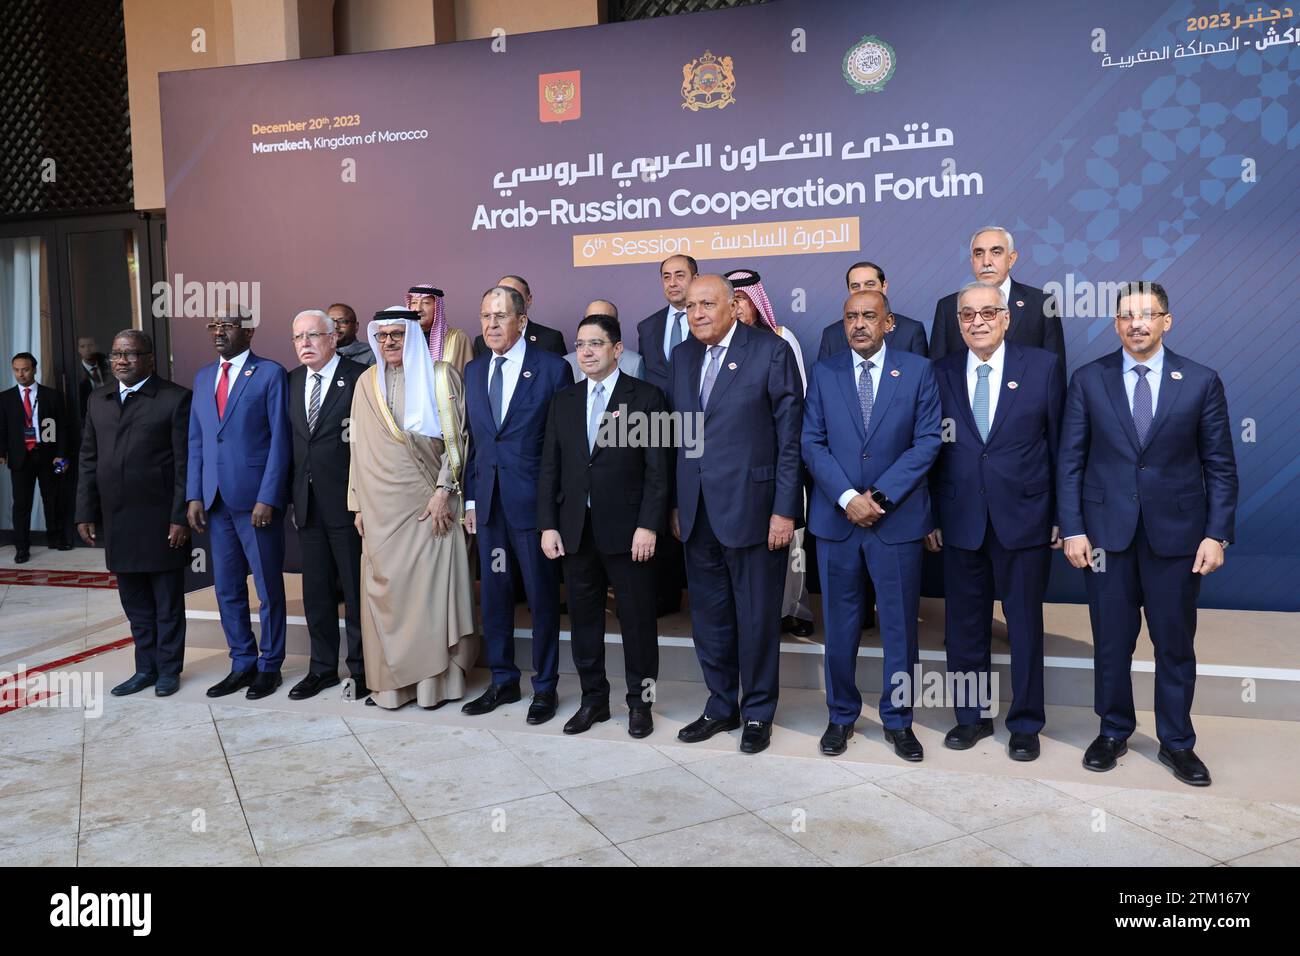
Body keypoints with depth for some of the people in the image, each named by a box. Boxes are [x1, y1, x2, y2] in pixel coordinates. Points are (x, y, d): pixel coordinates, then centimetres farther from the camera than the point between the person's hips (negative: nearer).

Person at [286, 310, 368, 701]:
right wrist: (293, 495, 7)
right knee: (316, 591, 14)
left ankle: (361, 669, 17)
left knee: (356, 591, 4)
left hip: (347, 502, -6)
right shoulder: (292, 381, 12)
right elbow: (292, 441, 12)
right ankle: (322, 667, 26)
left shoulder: (359, 377, -8)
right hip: (307, 503, 6)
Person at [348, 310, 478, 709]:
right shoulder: (367, 383, 11)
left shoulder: (439, 375, 0)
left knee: (430, 585, -2)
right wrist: (359, 504, 9)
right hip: (381, 505, 3)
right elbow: (360, 447, 12)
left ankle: (434, 677, 8)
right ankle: (391, 679, 13)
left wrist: (443, 490, -12)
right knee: (384, 588, 4)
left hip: (427, 500, -3)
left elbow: (455, 438, -4)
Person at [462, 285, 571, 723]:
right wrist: (470, 497, 9)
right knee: (493, 594, 13)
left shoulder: (552, 367, -5)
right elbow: (472, 438, 13)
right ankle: (502, 680, 28)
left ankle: (545, 687, 19)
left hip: (534, 501, -5)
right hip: (489, 501, 5)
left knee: (542, 596, 5)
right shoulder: (474, 371, 11)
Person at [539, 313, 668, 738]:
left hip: (627, 528, -4)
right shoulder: (563, 401, 11)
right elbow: (550, 468, 10)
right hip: (576, 529, 4)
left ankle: (640, 701, 20)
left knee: (637, 619, 5)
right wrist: (548, 525, 3)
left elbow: (658, 468, -6)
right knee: (584, 618, 11)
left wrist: (648, 526, -13)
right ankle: (593, 699, 25)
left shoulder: (646, 397, -2)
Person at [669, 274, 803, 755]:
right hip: (697, 512, 5)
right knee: (709, 616, 14)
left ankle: (757, 713, 24)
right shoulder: (681, 356, 11)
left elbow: (790, 436, -8)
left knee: (757, 618, 6)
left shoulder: (772, 351, -6)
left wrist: (784, 509, -12)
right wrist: (676, 504, 9)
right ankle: (721, 706, 30)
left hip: (751, 508, -5)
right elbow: (677, 433, 12)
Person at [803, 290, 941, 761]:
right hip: (836, 517, 1)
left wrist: (879, 496, -12)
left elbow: (927, 441, -4)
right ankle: (841, 715, 24)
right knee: (840, 624, 9)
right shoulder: (824, 373, 6)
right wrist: (848, 498, -11)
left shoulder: (917, 371, 2)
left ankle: (898, 719, 22)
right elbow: (812, 443, 1)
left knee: (900, 625, 6)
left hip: (898, 518, -1)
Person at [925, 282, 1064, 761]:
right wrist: (929, 516, 1)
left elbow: (1059, 444, 1)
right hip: (960, 520, 2)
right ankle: (972, 716, 28)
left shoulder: (1042, 366, 0)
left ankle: (1025, 723, 25)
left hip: (1024, 518, -1)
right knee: (964, 626, 11)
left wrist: (1063, 516, -1)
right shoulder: (941, 373, 4)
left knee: (1025, 625, 9)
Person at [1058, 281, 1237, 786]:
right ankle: (1113, 731, 28)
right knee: (1111, 641, 10)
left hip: (1176, 531, 0)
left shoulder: (1201, 382, 1)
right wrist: (1072, 528, -5)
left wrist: (1217, 534, -4)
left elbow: (1220, 465, 2)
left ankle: (1176, 742, 26)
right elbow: (1070, 461, 1)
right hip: (1107, 531, 0)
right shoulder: (1088, 380, 1)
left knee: (1175, 643, 9)